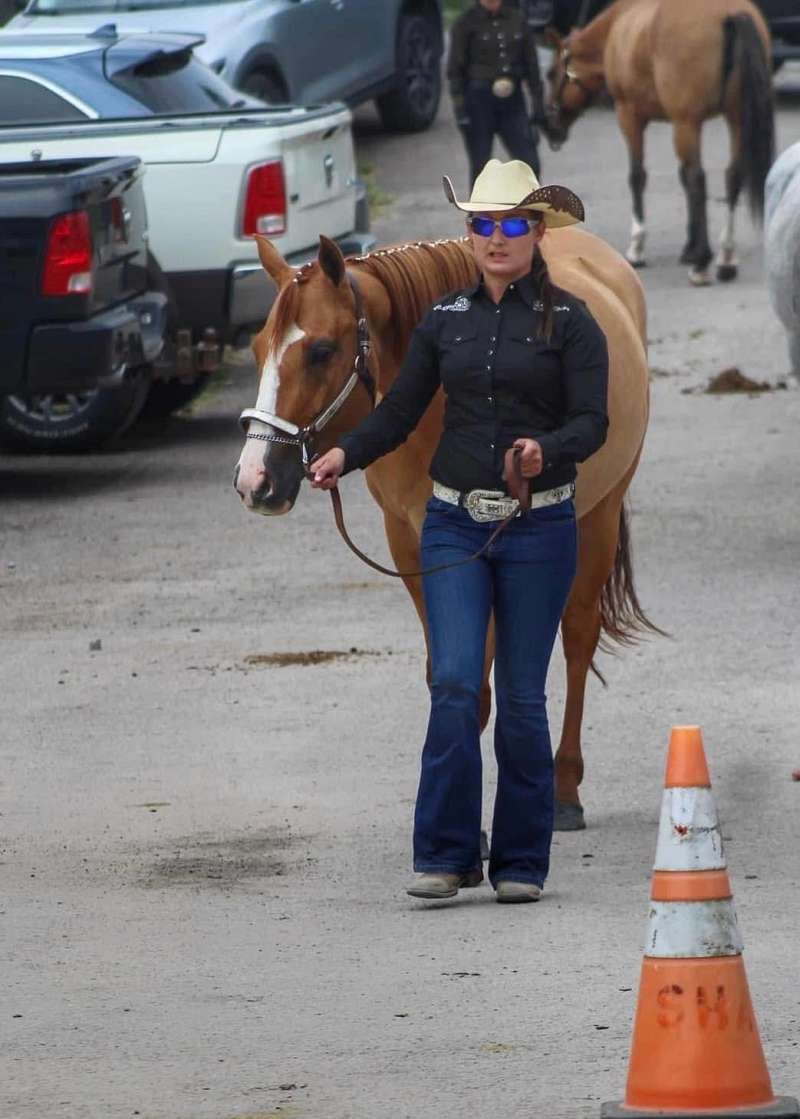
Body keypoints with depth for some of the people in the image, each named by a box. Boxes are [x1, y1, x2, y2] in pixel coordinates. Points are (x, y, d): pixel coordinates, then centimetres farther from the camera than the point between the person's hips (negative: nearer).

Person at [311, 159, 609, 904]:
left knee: (521, 696, 3)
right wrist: (345, 455, -8)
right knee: (454, 683, -9)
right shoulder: (445, 320, 8)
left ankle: (521, 862, 12)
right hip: (454, 523, 2)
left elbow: (592, 424, -9)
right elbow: (400, 412, 9)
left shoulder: (569, 323, -2)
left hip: (538, 527, -2)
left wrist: (545, 448, -29)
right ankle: (445, 855, -5)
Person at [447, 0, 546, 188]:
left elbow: (531, 65, 9)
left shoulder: (517, 20, 5)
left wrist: (538, 104, 5)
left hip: (513, 101, 3)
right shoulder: (467, 23, -4)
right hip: (479, 100, -3)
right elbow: (455, 69, -5)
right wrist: (460, 107, -13)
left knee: (530, 165, -4)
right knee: (480, 167, 3)